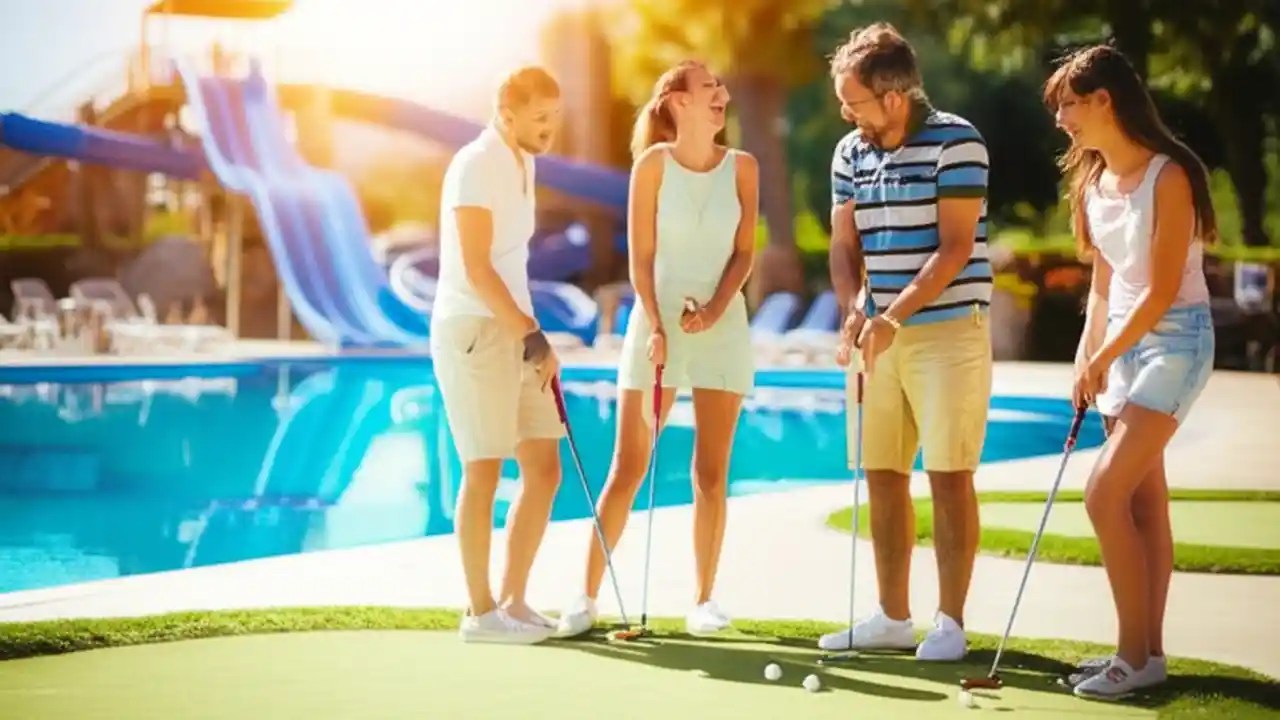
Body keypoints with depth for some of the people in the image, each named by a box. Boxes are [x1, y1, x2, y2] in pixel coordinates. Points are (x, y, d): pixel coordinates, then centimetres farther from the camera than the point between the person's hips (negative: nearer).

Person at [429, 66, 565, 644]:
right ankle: (480, 612, 4)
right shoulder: (475, 166, -13)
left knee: (545, 471, 6)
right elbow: (476, 270, -19)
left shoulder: (524, 164, 14)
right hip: (473, 331, -9)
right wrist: (532, 335, -18)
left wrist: (534, 336, 15)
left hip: (516, 334, 9)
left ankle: (513, 602, 14)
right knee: (484, 471, -4)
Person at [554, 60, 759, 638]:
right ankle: (588, 596, 5)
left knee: (711, 474, 3)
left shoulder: (742, 167, 2)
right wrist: (656, 327, -13)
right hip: (656, 320, -2)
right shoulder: (653, 163, -4)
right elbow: (642, 256, -4)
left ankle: (703, 600, 11)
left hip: (721, 324, 2)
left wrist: (715, 309, -12)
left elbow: (744, 252, 2)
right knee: (627, 469, -1)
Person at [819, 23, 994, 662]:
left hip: (947, 330, -6)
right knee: (882, 476, 8)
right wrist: (855, 308, -9)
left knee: (949, 477, -4)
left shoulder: (955, 142, -11)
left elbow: (956, 248, -15)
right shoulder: (850, 153, 8)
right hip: (879, 334, 6)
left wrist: (893, 316, -21)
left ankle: (950, 621, 4)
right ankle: (893, 617, 17)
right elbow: (844, 245, 10)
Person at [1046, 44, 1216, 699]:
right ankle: (1148, 651, 14)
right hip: (1122, 340, 8)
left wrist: (1102, 360, -14)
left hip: (1174, 339, -8)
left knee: (1105, 494, -14)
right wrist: (1087, 357, 4)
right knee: (1145, 502, 9)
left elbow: (1161, 291, -18)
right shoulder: (1092, 183, 8)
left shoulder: (1168, 177, -17)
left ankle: (1135, 654, -6)